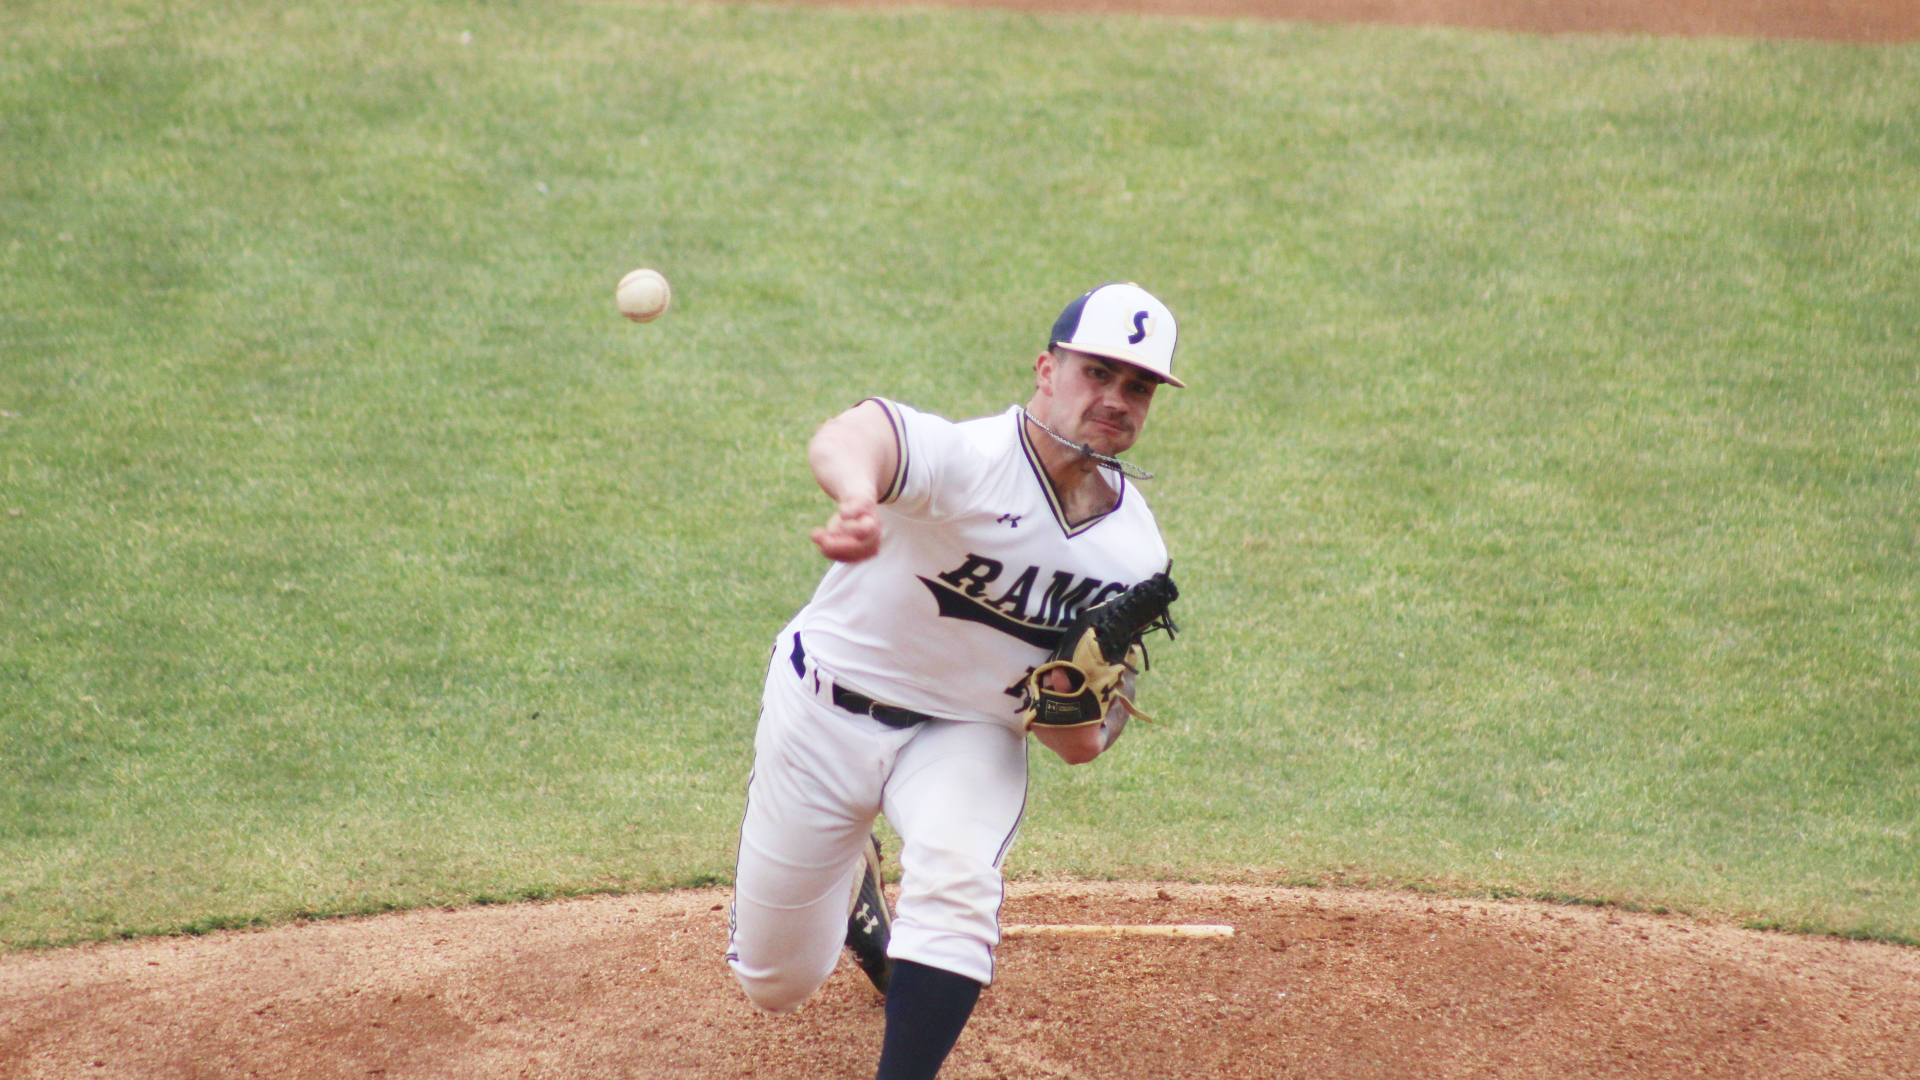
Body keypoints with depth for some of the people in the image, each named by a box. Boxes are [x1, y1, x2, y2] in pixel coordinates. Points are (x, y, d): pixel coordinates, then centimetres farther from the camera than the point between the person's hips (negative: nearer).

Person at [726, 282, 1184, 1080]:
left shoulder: (1135, 555, -10)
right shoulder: (968, 459, -29)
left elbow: (1084, 740, -1)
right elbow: (847, 437, -53)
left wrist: (1081, 725, -27)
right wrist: (860, 500, -78)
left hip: (968, 735, 2)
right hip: (825, 711, -2)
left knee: (958, 875, -32)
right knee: (775, 985, 11)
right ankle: (851, 884, 46)